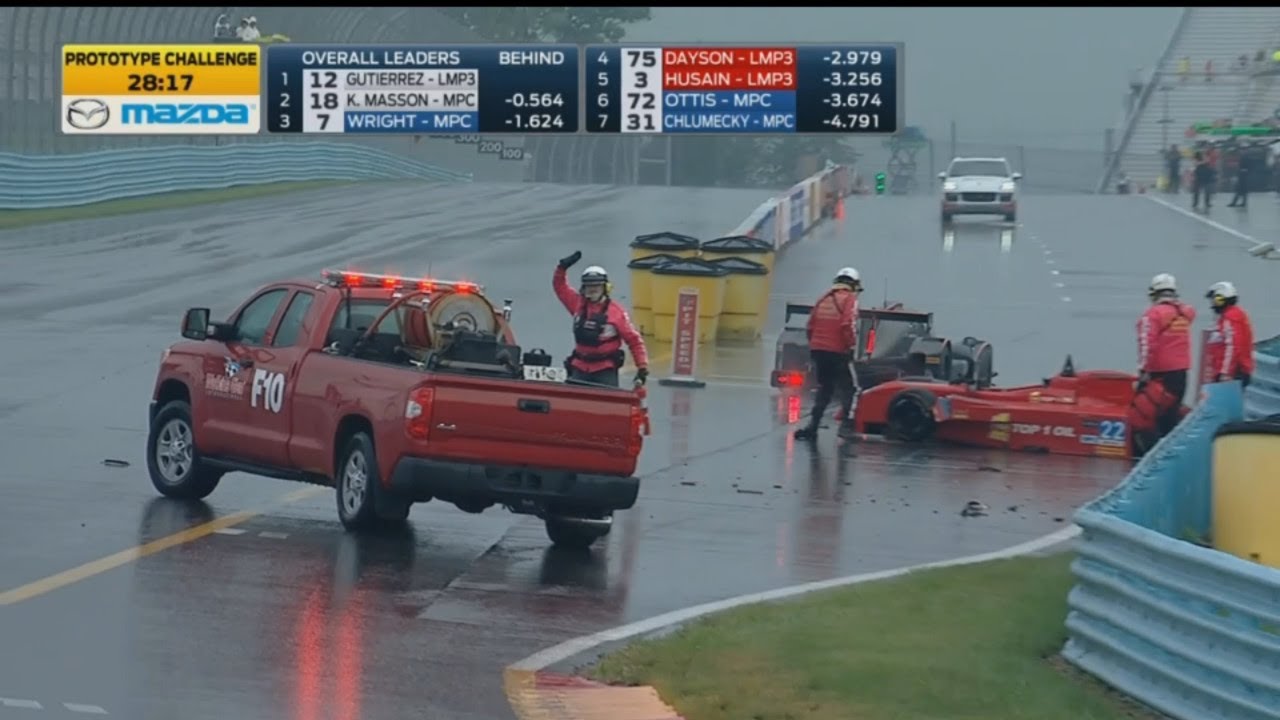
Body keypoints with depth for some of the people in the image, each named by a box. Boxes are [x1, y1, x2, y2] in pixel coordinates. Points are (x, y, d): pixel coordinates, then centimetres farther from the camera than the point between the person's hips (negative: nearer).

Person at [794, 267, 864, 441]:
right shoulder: (849, 300, -4)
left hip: (818, 350, 6)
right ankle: (847, 424, -9)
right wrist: (852, 346, -9)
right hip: (838, 353, -6)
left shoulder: (823, 299, 14)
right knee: (850, 389, 4)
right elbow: (848, 326, -17)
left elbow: (811, 326, 13)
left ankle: (812, 426, 11)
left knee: (824, 389, 17)